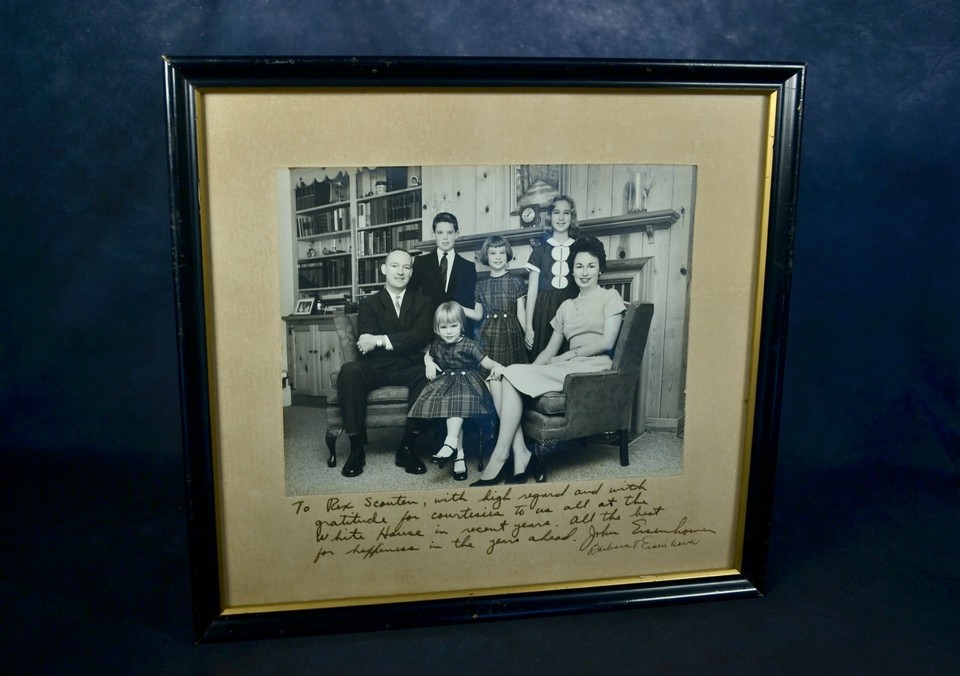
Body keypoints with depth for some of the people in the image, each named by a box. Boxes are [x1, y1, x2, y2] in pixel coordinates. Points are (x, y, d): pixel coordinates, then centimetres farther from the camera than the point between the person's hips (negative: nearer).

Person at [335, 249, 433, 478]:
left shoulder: (422, 302, 13)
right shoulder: (369, 304, 13)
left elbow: (421, 337, -6)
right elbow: (365, 343, -3)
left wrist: (381, 340, -16)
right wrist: (404, 342, -14)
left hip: (409, 368, 0)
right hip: (376, 368, 0)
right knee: (349, 371, -32)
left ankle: (407, 448, -22)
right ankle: (356, 448, -23)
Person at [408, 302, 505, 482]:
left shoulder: (469, 345, -1)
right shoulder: (437, 344, 13)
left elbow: (485, 361, -3)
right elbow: (428, 355, 34)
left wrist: (497, 366, -25)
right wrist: (429, 363, 10)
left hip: (467, 381, -3)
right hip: (445, 381, 3)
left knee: (456, 401, -36)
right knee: (450, 407, -25)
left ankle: (451, 442, -40)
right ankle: (459, 453, -25)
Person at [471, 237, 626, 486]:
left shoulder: (610, 297, 9)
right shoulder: (566, 307, 25)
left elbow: (606, 342, -4)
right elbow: (549, 351, 17)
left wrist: (567, 355, -6)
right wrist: (529, 371, -1)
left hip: (593, 368, -6)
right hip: (566, 369, 6)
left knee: (513, 375, -23)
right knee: (506, 378, -19)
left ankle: (498, 459, -21)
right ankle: (521, 455, -26)